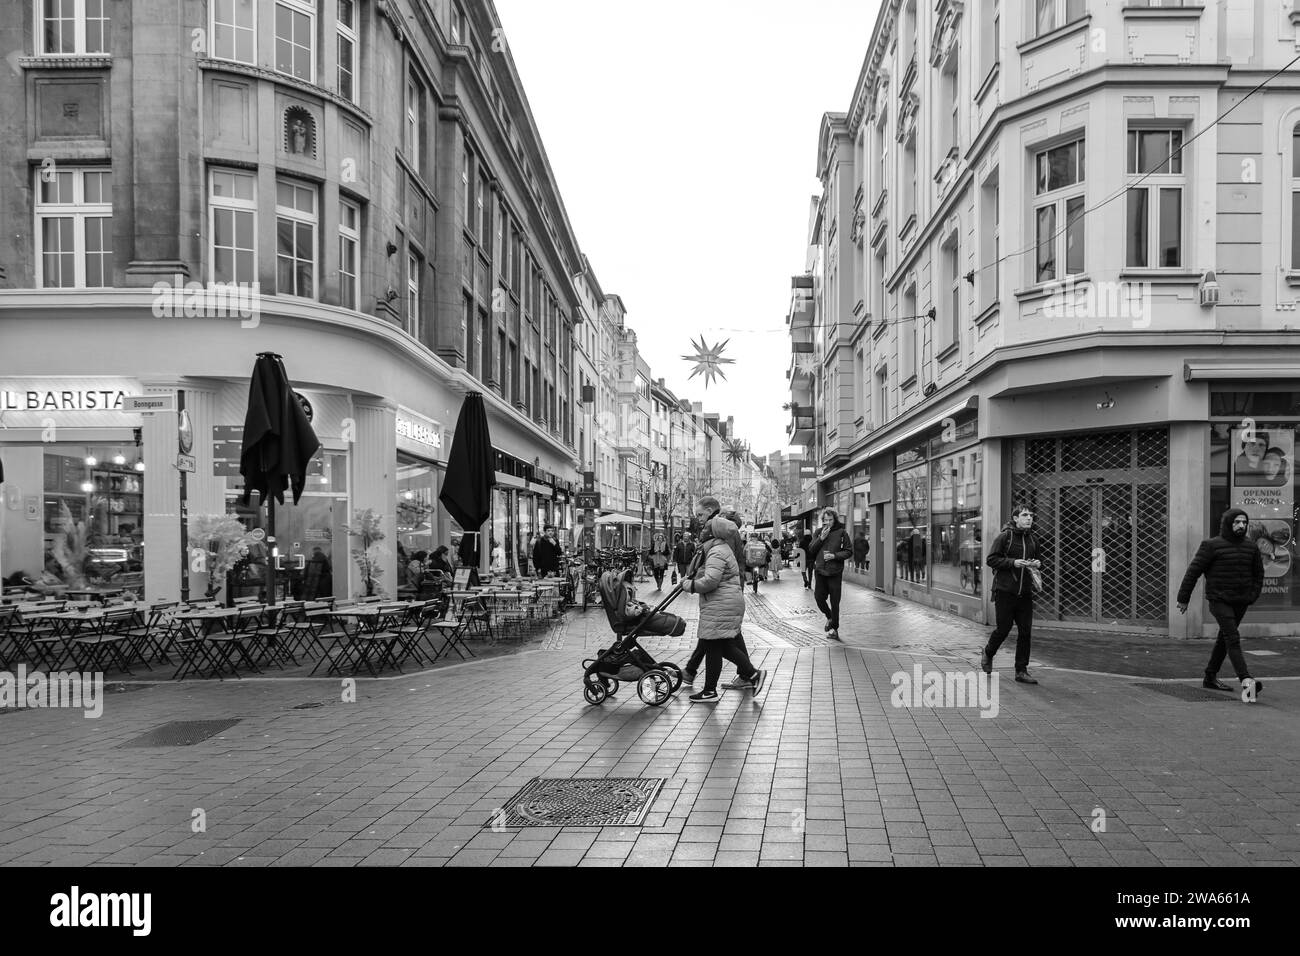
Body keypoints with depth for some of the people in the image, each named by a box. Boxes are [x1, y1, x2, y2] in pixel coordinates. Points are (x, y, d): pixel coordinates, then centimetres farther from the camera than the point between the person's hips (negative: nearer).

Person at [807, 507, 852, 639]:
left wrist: (834, 555, -15)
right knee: (819, 597, 3)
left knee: (834, 601, 2)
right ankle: (829, 617, 31)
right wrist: (821, 538, -8)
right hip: (820, 571, 3)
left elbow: (849, 551, -2)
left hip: (835, 572, -3)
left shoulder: (841, 532, -2)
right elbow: (811, 550, 5)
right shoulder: (819, 532, 8)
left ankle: (834, 628, 14)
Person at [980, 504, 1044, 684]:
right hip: (1005, 590, -5)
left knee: (1025, 631, 2)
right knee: (1003, 629, 1)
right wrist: (1013, 563, -19)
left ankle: (1021, 671, 10)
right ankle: (987, 653, 30)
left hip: (1025, 592, 5)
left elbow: (1039, 559, 22)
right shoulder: (1004, 537, -8)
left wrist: (1038, 564, -1)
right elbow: (990, 560, -9)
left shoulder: (1033, 539, 9)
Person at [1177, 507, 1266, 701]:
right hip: (1219, 601, -6)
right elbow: (1193, 571, -6)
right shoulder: (1212, 546, -8)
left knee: (1224, 639, 14)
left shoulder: (1250, 547, 9)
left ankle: (1210, 678, 25)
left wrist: (1253, 595, 10)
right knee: (1233, 638, -16)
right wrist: (1183, 598, -5)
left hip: (1240, 603, 6)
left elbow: (1258, 573, 22)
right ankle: (1246, 681, -26)